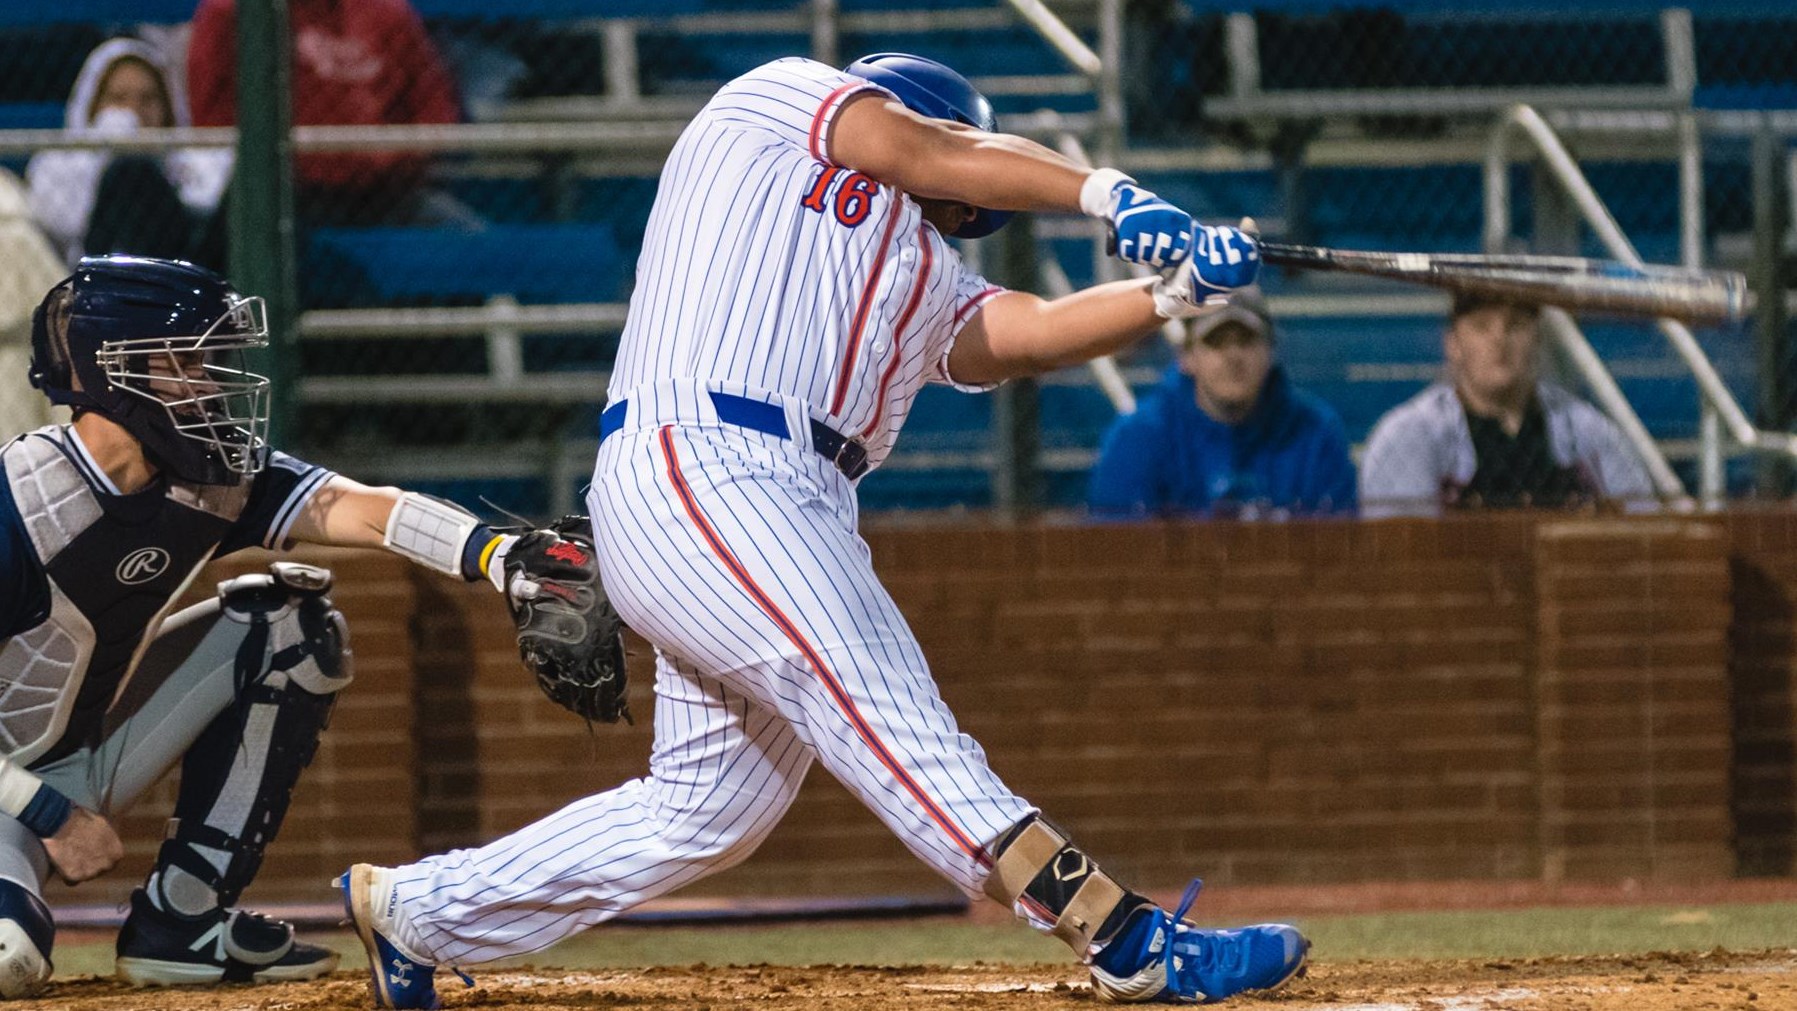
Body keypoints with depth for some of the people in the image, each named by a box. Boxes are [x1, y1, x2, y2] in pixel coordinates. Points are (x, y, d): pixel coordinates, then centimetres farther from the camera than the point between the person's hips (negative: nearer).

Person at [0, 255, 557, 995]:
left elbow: (364, 510, -23)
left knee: (289, 623, -2)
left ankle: (183, 913, 1)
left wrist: (506, 559, -40)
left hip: (101, 749, 8)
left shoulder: (214, 476, -8)